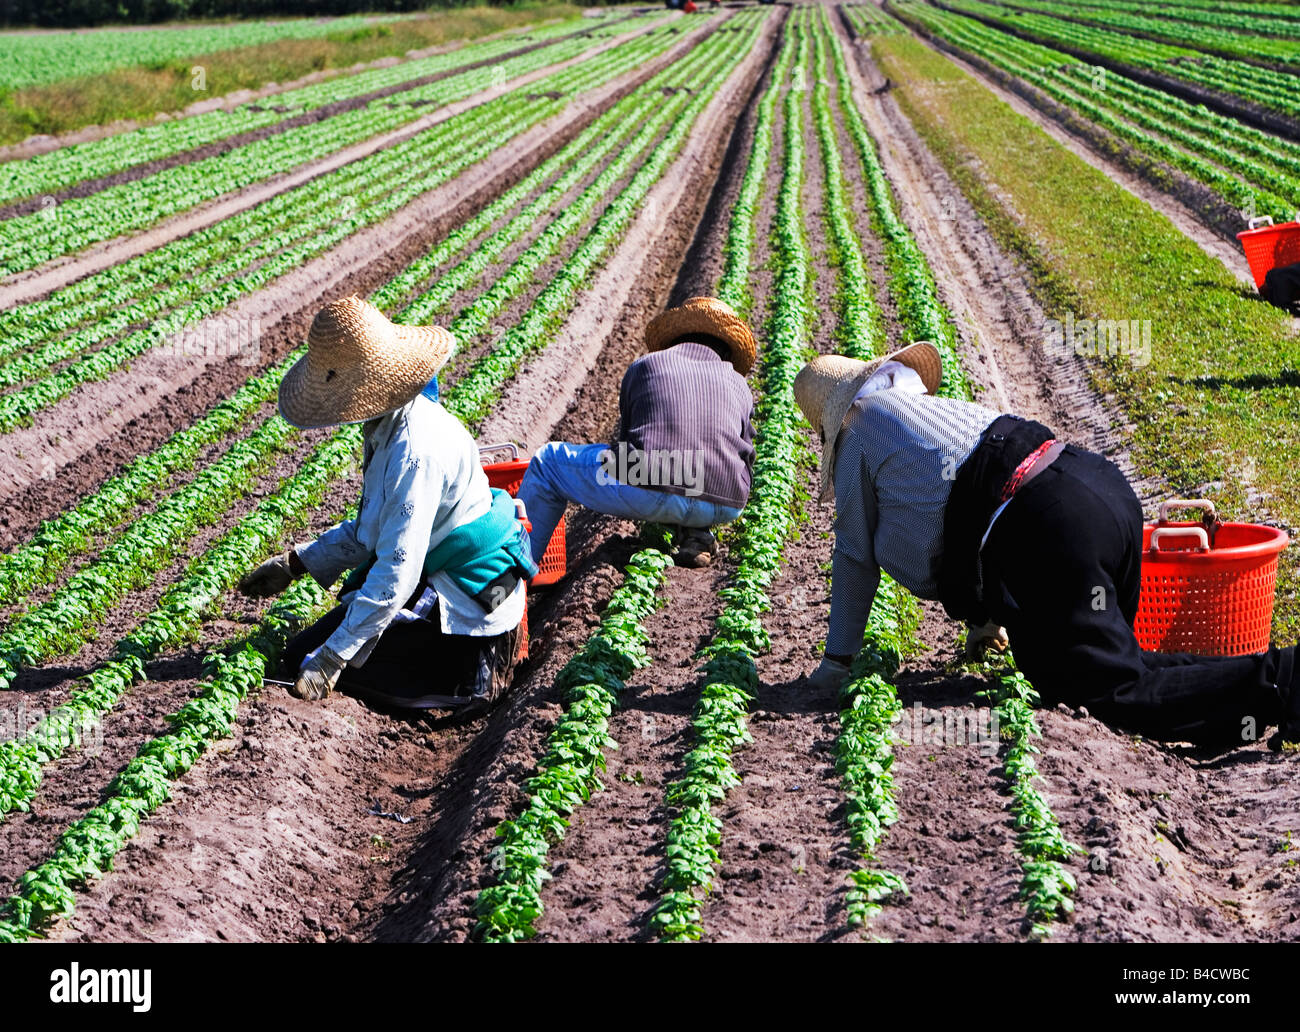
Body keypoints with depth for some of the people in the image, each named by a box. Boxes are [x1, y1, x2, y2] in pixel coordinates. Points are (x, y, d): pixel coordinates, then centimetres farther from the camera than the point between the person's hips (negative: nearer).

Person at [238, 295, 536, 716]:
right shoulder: (389, 428, 2)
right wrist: (296, 563, 13)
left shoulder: (415, 452, -30)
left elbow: (396, 575, -30)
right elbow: (373, 529, 15)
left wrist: (330, 657, -28)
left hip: (463, 599, -10)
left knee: (306, 658, -9)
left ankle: (468, 670, -4)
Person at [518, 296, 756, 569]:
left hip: (653, 493, -3)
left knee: (548, 461, 18)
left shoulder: (644, 366, 17)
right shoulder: (739, 384, 22)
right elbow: (746, 463, 27)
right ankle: (695, 533, 14)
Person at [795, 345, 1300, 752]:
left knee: (1116, 691, -13)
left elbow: (855, 556, 19)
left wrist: (837, 660, 28)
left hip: (1049, 530, -9)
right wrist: (986, 619, 56)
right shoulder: (943, 408, 36)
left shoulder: (861, 428, 15)